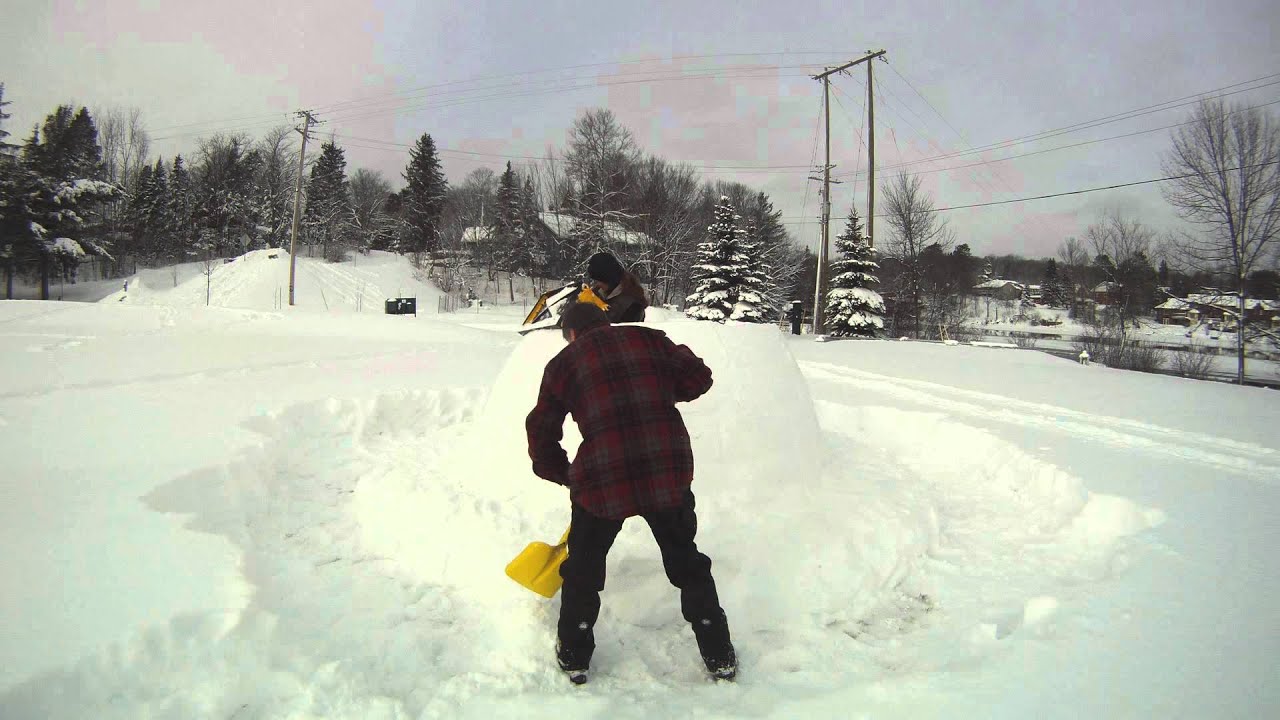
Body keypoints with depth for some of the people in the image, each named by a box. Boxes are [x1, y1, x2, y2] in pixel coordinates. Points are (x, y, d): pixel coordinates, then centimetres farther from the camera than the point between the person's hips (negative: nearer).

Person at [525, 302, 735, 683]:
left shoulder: (563, 363, 8)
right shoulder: (650, 339, 11)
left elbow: (541, 433, 13)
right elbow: (699, 379, 8)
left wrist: (564, 474, 27)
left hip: (603, 480, -1)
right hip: (669, 474, 2)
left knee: (583, 569, 21)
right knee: (687, 563, 20)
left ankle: (574, 655, 34)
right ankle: (719, 655, 29)